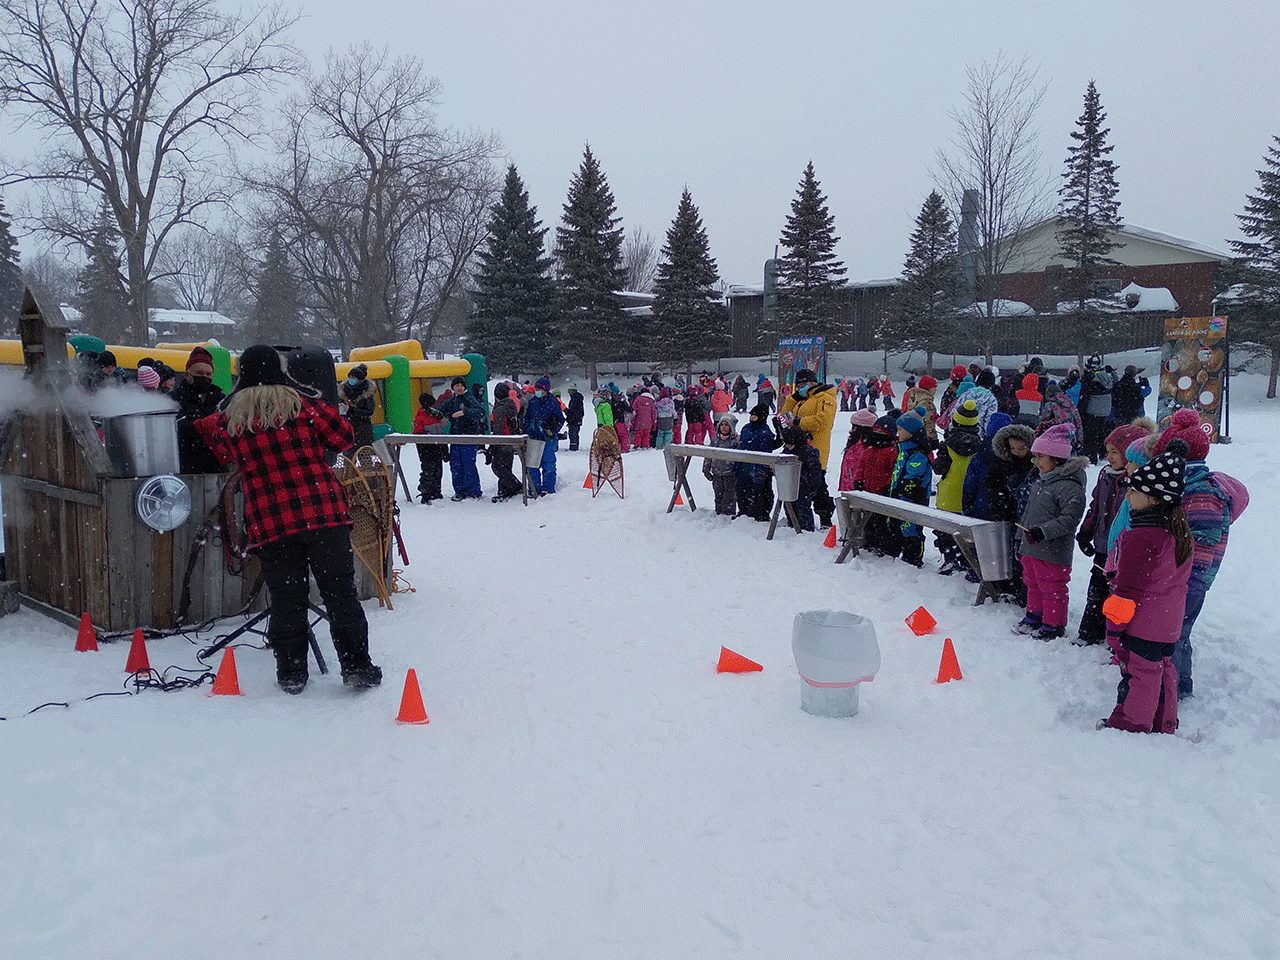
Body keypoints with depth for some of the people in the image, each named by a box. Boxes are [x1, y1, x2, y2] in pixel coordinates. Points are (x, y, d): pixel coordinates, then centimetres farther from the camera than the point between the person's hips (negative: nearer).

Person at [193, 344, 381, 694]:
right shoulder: (303, 401, -1)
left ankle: (291, 673, 18)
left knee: (285, 598, 12)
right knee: (340, 591, 6)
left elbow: (224, 455, 23)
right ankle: (356, 665, 8)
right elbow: (343, 438, 4)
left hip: (269, 523, 2)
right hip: (325, 513, -2)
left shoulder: (228, 417, 6)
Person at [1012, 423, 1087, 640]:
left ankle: (1053, 625, 18)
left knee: (1052, 588, 4)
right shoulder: (1040, 481, 11)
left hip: (1053, 551, -9)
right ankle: (1034, 616, 38)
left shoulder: (1069, 486, -20)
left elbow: (1069, 518, -25)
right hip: (1031, 548, 9)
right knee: (1033, 583, 22)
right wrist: (1020, 540, 21)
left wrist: (1043, 531, -29)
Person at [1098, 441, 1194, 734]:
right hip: (1168, 624, 8)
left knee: (1137, 672, 4)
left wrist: (1115, 621, -14)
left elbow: (1128, 586, -22)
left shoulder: (1140, 537, -25)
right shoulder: (1180, 531, 4)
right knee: (1162, 670, 19)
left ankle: (1128, 726, 16)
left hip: (1140, 623, -8)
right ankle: (1165, 726, 31)